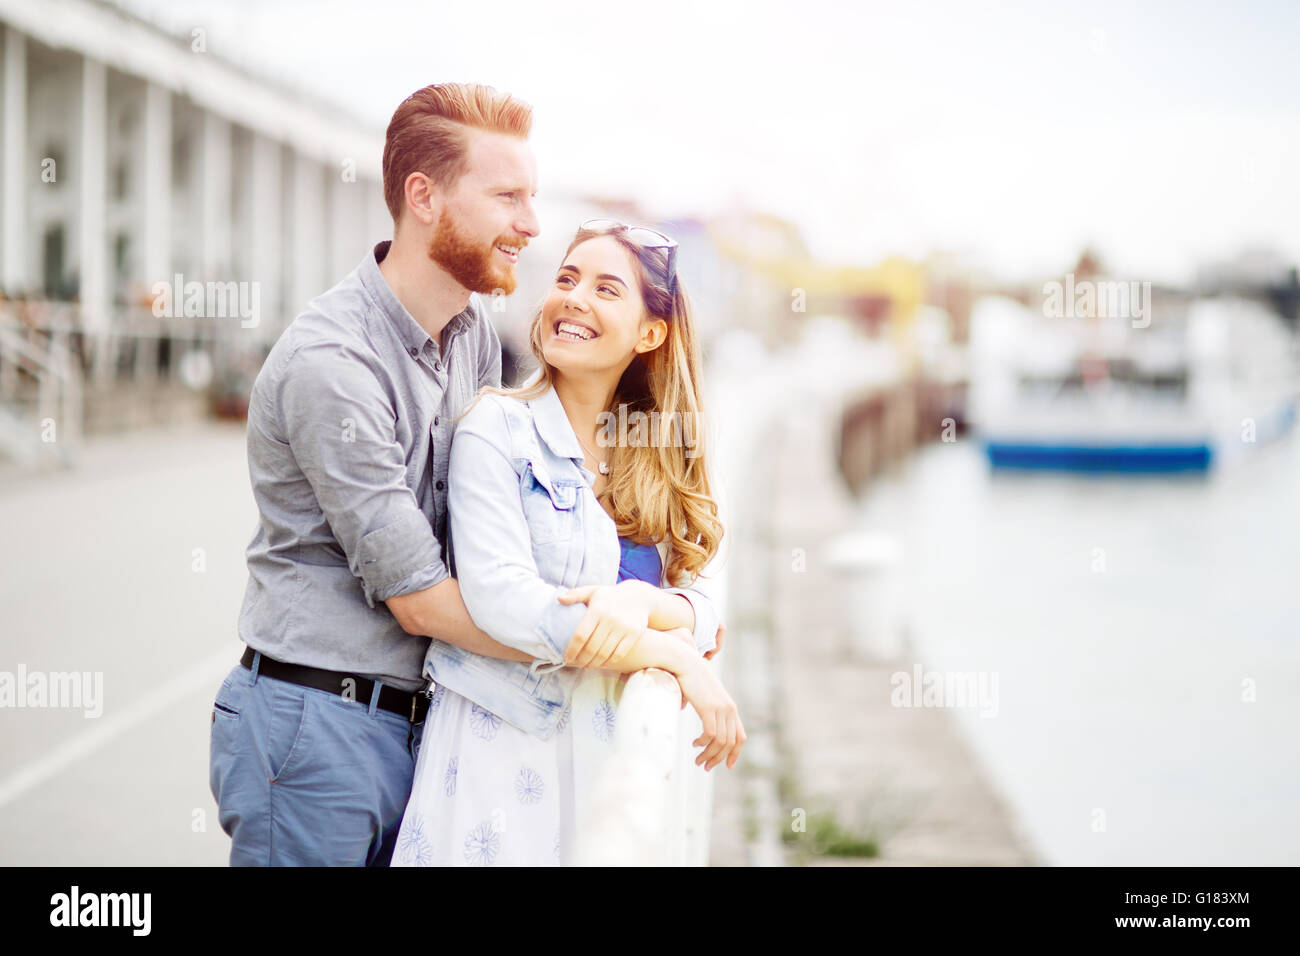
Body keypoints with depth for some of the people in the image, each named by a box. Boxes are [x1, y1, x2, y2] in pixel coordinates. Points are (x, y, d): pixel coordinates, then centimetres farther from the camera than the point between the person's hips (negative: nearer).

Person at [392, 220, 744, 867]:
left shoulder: (661, 461, 11)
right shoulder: (497, 427, -5)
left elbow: (702, 613, 5)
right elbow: (498, 595, -16)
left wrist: (645, 603, -20)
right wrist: (676, 657, -14)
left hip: (617, 751, 5)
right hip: (504, 750, -4)